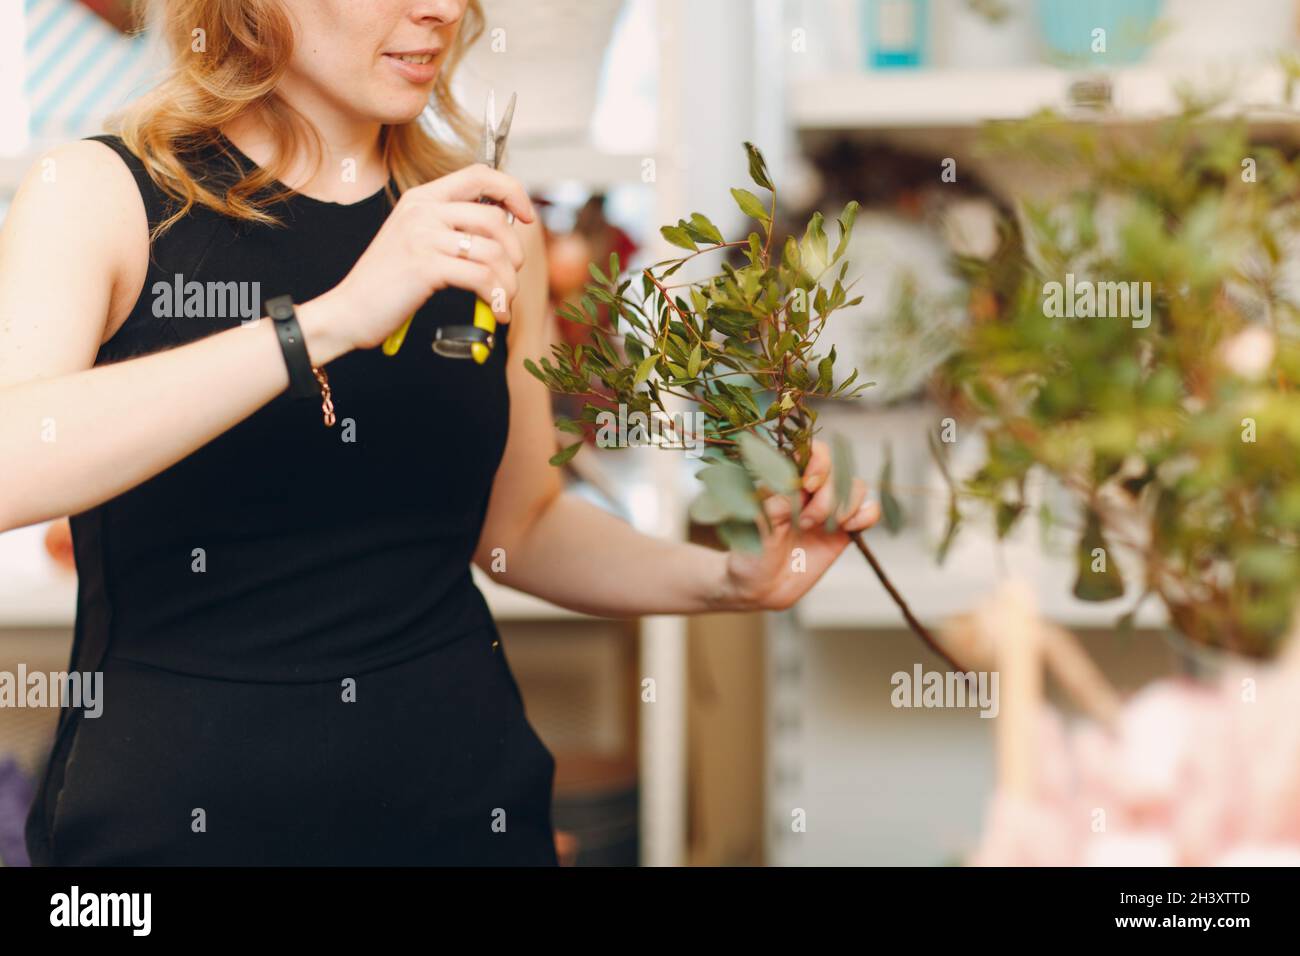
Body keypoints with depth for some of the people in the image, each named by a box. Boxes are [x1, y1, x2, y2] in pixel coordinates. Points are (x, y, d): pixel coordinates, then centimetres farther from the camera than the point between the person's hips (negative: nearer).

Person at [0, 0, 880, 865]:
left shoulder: (484, 227, 5)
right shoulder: (99, 195, -7)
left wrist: (726, 579, -2)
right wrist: (330, 321, -30)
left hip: (461, 802, 4)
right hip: (173, 808, -3)